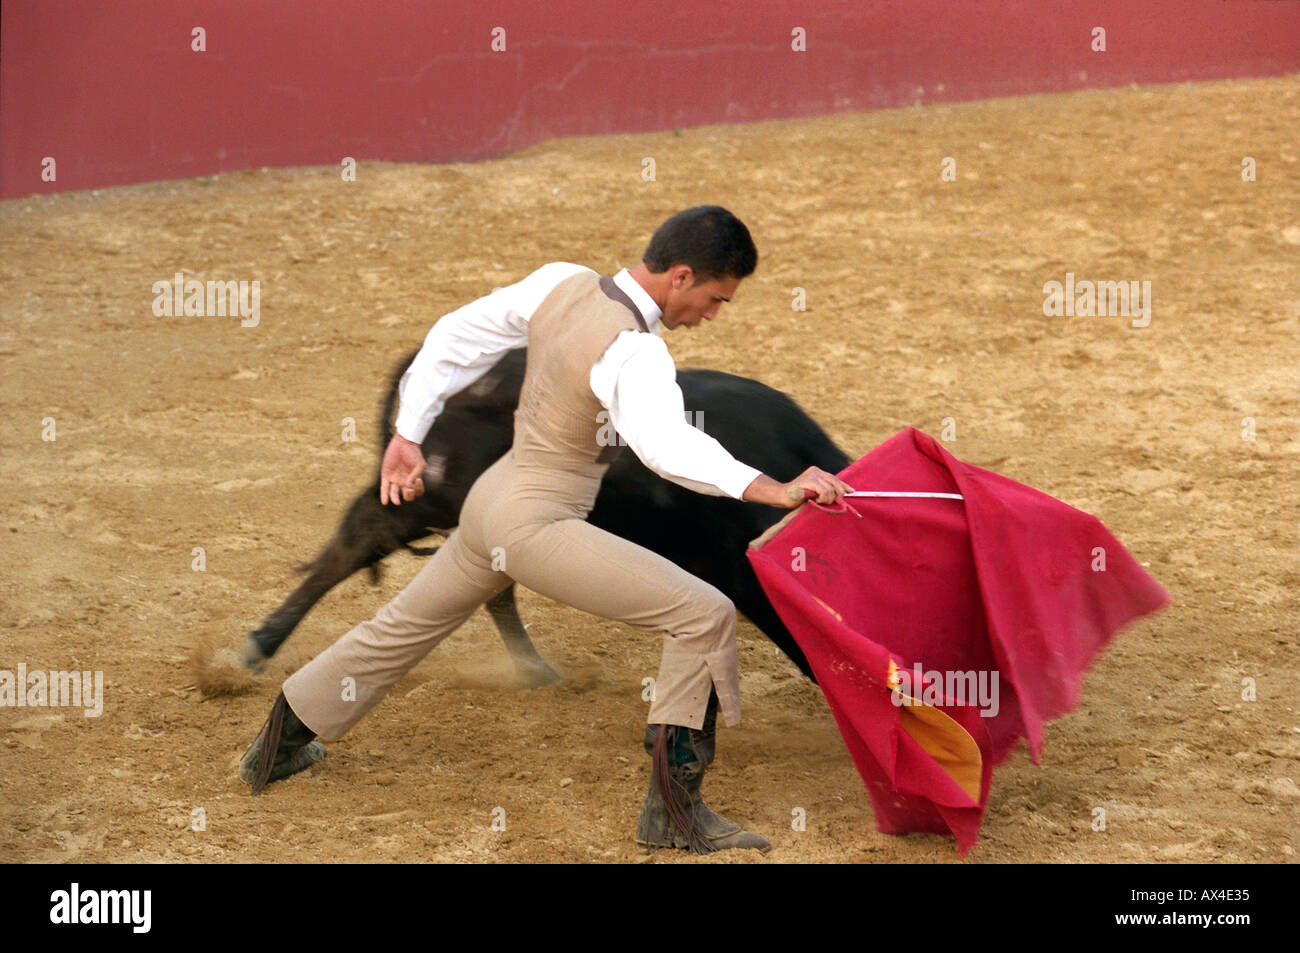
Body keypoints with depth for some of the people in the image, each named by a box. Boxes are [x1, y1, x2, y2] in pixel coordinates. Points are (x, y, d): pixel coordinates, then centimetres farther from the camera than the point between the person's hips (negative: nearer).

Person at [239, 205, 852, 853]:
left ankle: (277, 746, 46)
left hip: (490, 500, 9)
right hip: (538, 523, -9)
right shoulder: (633, 351, -23)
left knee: (405, 627, 29)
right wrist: (771, 489, -52)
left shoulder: (560, 283, 1)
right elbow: (663, 442, -41)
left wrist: (408, 434, 17)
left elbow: (460, 333, 9)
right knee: (704, 616, -13)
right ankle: (673, 809, -14)